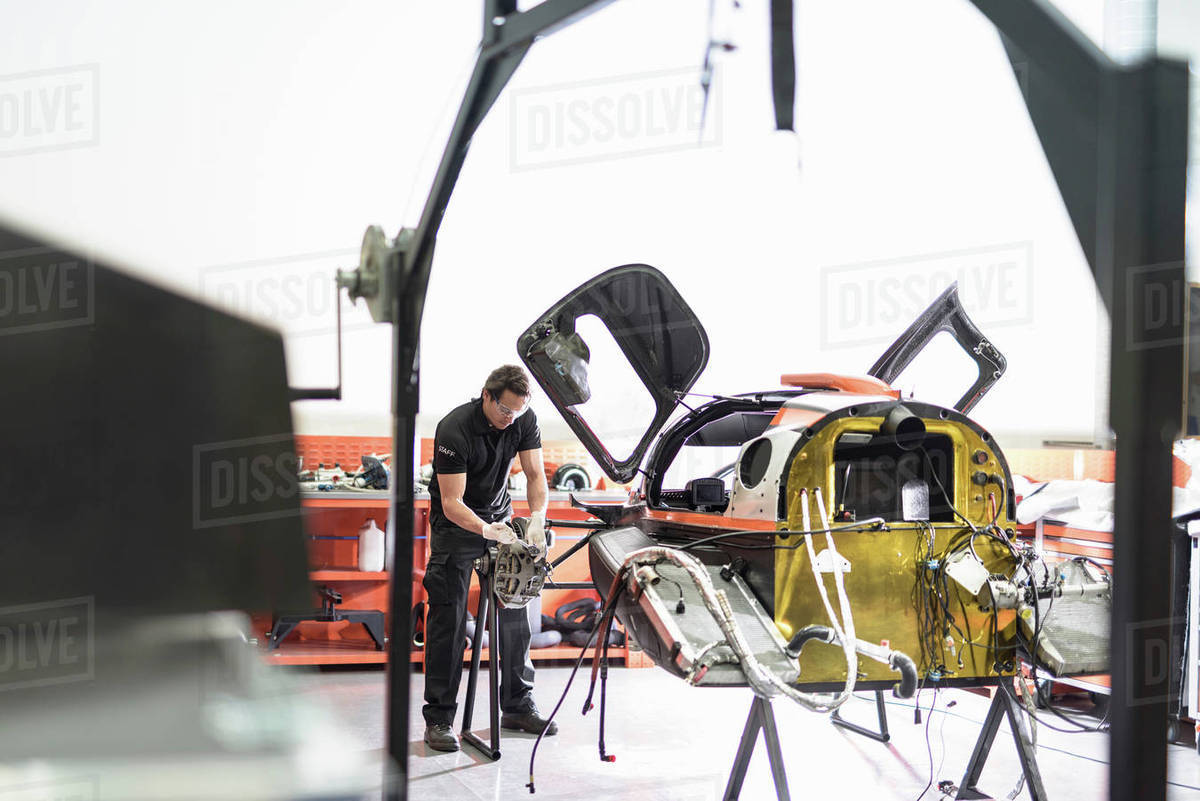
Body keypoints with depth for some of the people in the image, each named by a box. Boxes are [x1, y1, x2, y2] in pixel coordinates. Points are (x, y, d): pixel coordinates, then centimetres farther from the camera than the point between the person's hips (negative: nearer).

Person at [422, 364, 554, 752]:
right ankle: (439, 718, -4)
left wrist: (537, 519, -24)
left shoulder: (524, 420, -11)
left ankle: (518, 706, 16)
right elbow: (452, 503, -28)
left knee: (514, 614, 5)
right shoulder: (454, 429, -27)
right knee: (449, 620, -9)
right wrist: (486, 531, -44)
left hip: (501, 517, 5)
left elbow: (535, 475, -6)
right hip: (457, 523, -5)